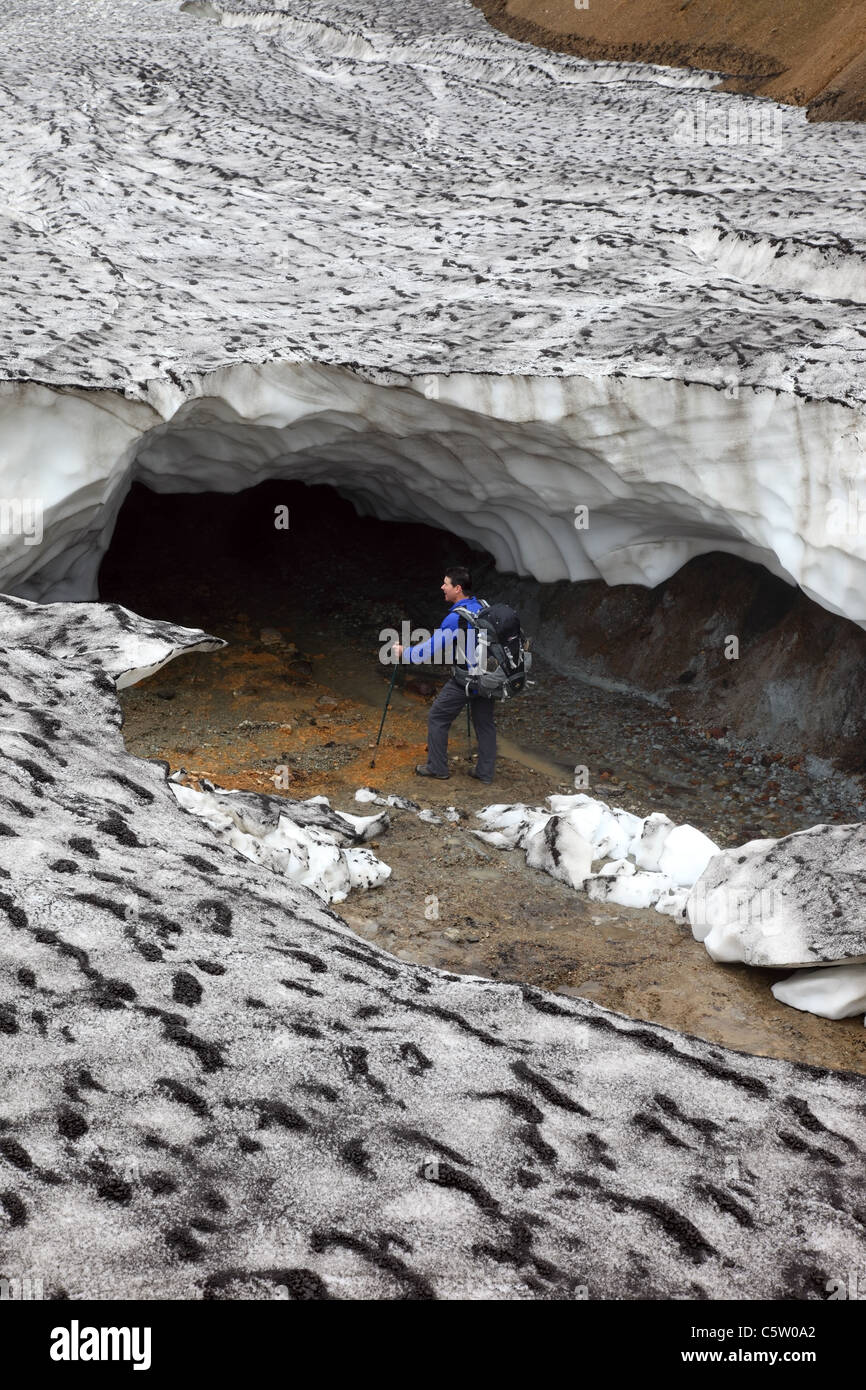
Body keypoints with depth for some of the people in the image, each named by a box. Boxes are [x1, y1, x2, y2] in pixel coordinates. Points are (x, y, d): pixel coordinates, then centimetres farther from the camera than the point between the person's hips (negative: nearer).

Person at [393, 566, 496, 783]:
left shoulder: (456, 618, -22)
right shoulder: (483, 606, 1)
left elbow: (432, 649, -18)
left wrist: (405, 653, -3)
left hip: (465, 681, -7)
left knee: (438, 718, 9)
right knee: (484, 722, 16)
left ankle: (437, 767, 17)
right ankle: (486, 771, 22)